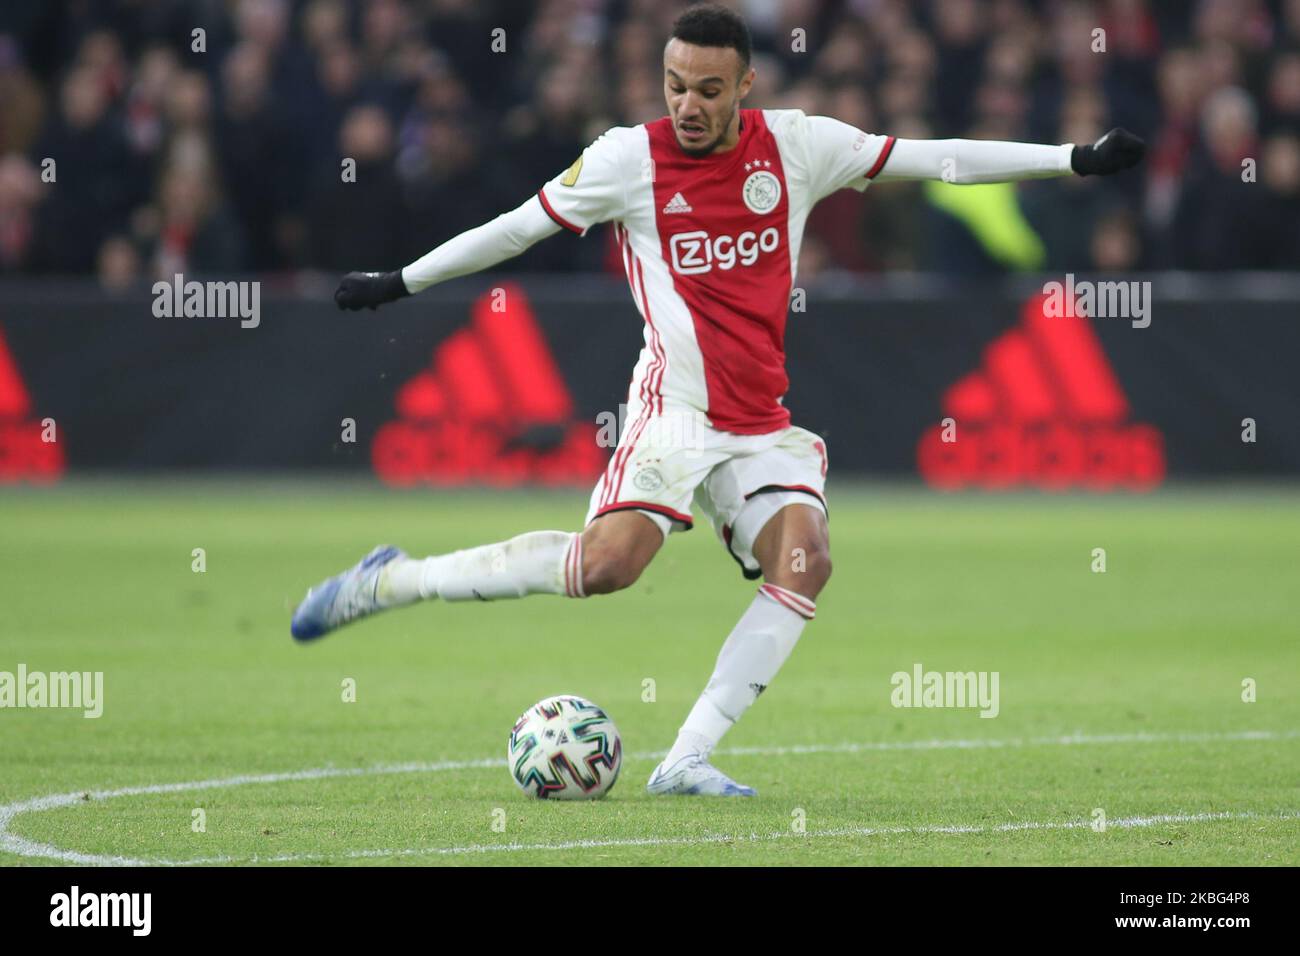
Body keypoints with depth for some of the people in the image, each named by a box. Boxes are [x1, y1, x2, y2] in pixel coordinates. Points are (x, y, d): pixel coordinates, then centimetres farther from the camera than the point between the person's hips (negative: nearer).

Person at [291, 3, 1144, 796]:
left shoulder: (797, 145, 5)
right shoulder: (631, 158, -2)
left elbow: (932, 158, 9)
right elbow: (520, 227, 8)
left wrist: (1074, 159, 7)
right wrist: (398, 283, 12)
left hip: (761, 426, 4)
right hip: (678, 402, -4)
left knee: (805, 562, -19)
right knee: (609, 560, -25)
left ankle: (688, 759, -17)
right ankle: (392, 581, -11)